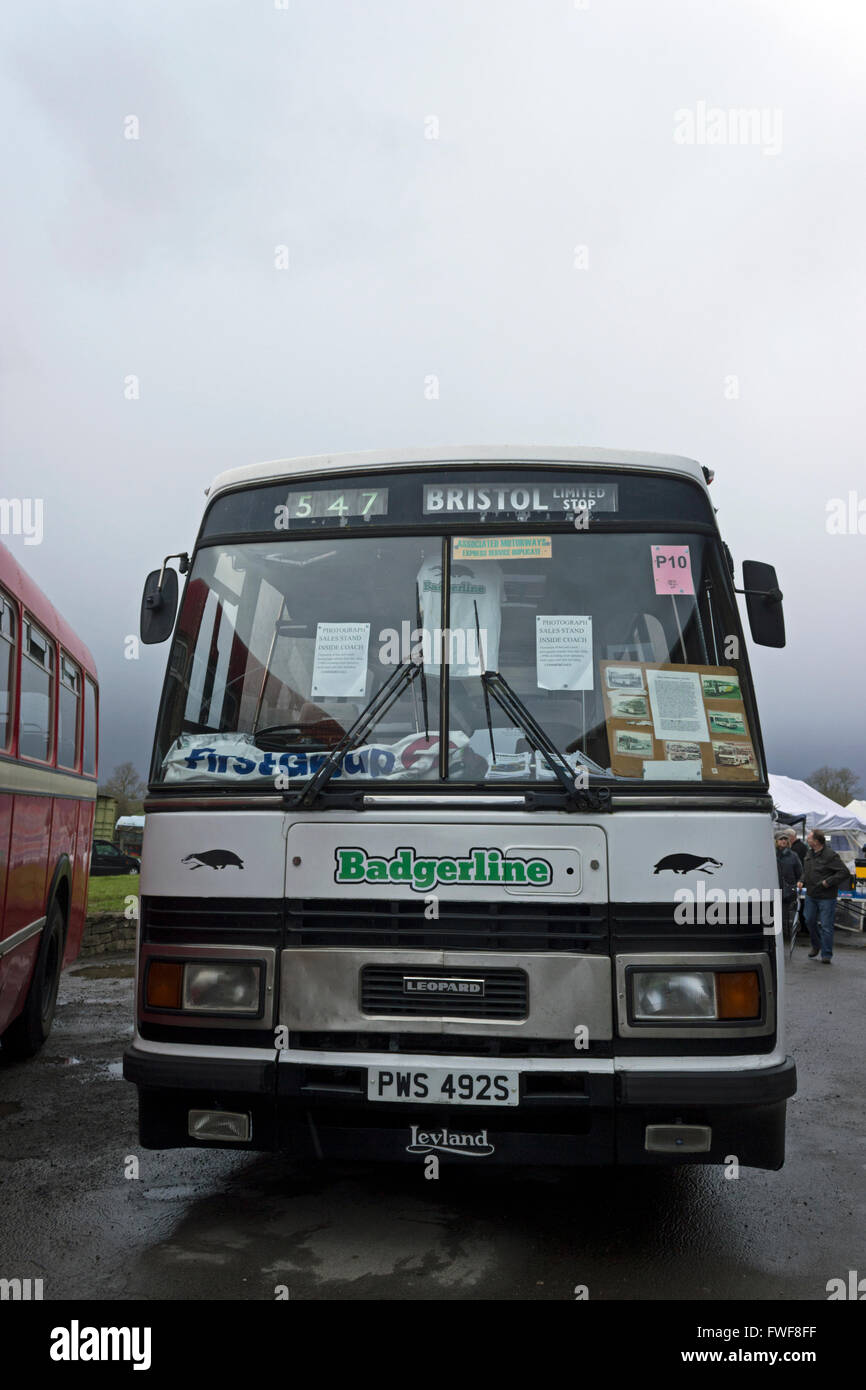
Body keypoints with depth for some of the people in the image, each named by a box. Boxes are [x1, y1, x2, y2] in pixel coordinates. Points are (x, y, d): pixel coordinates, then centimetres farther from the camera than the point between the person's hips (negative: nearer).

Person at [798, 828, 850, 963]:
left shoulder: (830, 855, -16)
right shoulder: (810, 853, 8)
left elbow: (845, 872, -17)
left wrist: (828, 882, -19)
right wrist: (802, 881, 6)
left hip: (826, 897, -7)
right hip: (811, 896, 7)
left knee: (826, 926, -2)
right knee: (809, 921, 16)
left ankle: (826, 955, 7)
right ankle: (816, 945, 38)